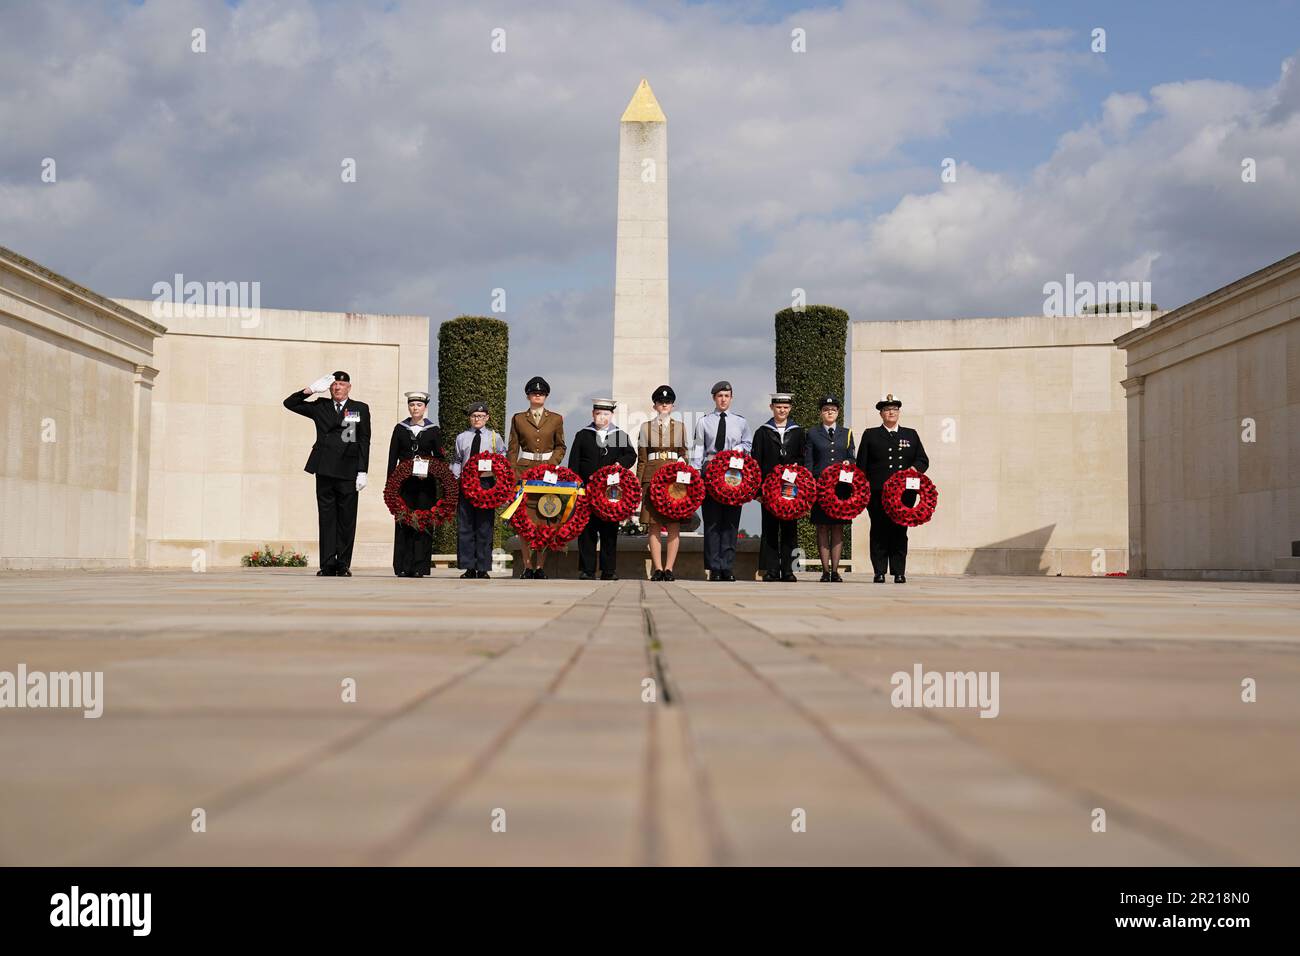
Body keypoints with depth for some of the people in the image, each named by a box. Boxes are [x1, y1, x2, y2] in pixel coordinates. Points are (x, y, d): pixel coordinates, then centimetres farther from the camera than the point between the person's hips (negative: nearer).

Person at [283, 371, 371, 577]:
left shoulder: (361, 409, 8)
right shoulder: (319, 407, 14)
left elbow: (364, 442, 4)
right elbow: (290, 403, 15)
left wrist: (362, 472, -3)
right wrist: (311, 389, 2)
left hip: (348, 472, -2)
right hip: (324, 471, 2)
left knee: (346, 520, 0)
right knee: (326, 519, 1)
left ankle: (343, 565, 5)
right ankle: (328, 565, 2)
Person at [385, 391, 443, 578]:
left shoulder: (434, 430, 7)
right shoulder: (400, 428, 9)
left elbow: (439, 458, 7)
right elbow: (392, 457, 7)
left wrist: (429, 472, -10)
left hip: (426, 483, -1)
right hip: (404, 482, 1)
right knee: (403, 521, -2)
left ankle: (419, 567, 0)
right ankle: (403, 567, 1)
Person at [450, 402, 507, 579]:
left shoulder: (495, 437, 8)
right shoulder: (461, 438, 13)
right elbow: (456, 461, 17)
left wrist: (501, 482, -3)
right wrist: (454, 479, 5)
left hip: (487, 483, -2)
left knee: (485, 527, -2)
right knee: (465, 526, 0)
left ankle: (483, 568, 3)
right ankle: (469, 567, 4)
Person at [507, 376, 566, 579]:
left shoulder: (556, 419, 9)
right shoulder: (518, 419, 9)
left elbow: (560, 446, 13)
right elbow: (513, 449, 9)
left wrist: (551, 464, -4)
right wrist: (512, 473, -1)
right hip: (524, 471, 0)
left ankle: (539, 565, 2)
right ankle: (527, 566, 1)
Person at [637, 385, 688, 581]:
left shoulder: (680, 427, 12)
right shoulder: (646, 427, 10)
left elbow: (683, 456, 14)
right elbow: (641, 459, 9)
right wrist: (639, 484, 3)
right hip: (652, 477, 0)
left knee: (674, 524, -5)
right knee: (653, 524, -3)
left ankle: (669, 568, -3)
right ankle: (658, 569, 0)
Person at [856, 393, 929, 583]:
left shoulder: (911, 435, 18)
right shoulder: (870, 435, 12)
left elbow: (923, 460, 15)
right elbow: (861, 464, 7)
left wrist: (915, 468, -7)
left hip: (903, 492, 1)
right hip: (877, 493, -1)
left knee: (900, 532, 1)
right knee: (879, 532, -2)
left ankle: (899, 573, 4)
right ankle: (879, 572, 1)